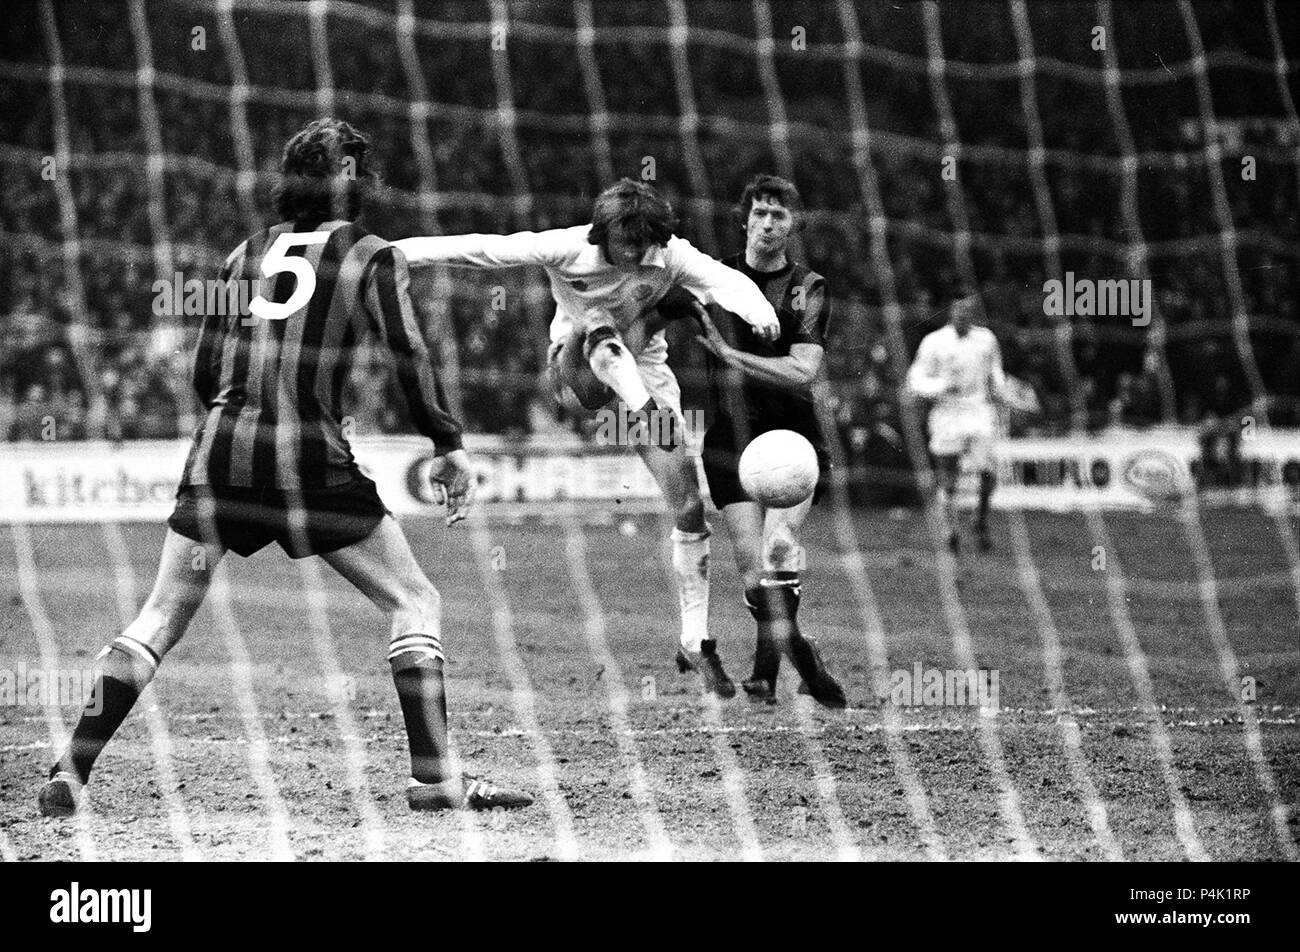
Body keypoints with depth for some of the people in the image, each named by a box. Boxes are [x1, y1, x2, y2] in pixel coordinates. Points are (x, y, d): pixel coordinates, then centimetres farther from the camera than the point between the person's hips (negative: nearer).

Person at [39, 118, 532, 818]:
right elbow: (409, 359, -7)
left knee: (163, 615, 9)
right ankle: (433, 778, -1)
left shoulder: (245, 254, 16)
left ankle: (70, 774, 2)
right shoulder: (371, 257, 4)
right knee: (414, 603, 7)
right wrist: (448, 447, -3)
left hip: (221, 447, 4)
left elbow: (205, 375, 16)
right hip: (311, 458, -4)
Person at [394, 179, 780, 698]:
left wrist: (758, 309, -55)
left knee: (691, 509, -7)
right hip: (578, 367, -1)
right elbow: (483, 249, -23)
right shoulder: (566, 249, -22)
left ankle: (696, 638, 2)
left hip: (643, 372, 1)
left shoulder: (672, 256, -19)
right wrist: (395, 252, -28)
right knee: (599, 326, -36)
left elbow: (725, 279, -32)